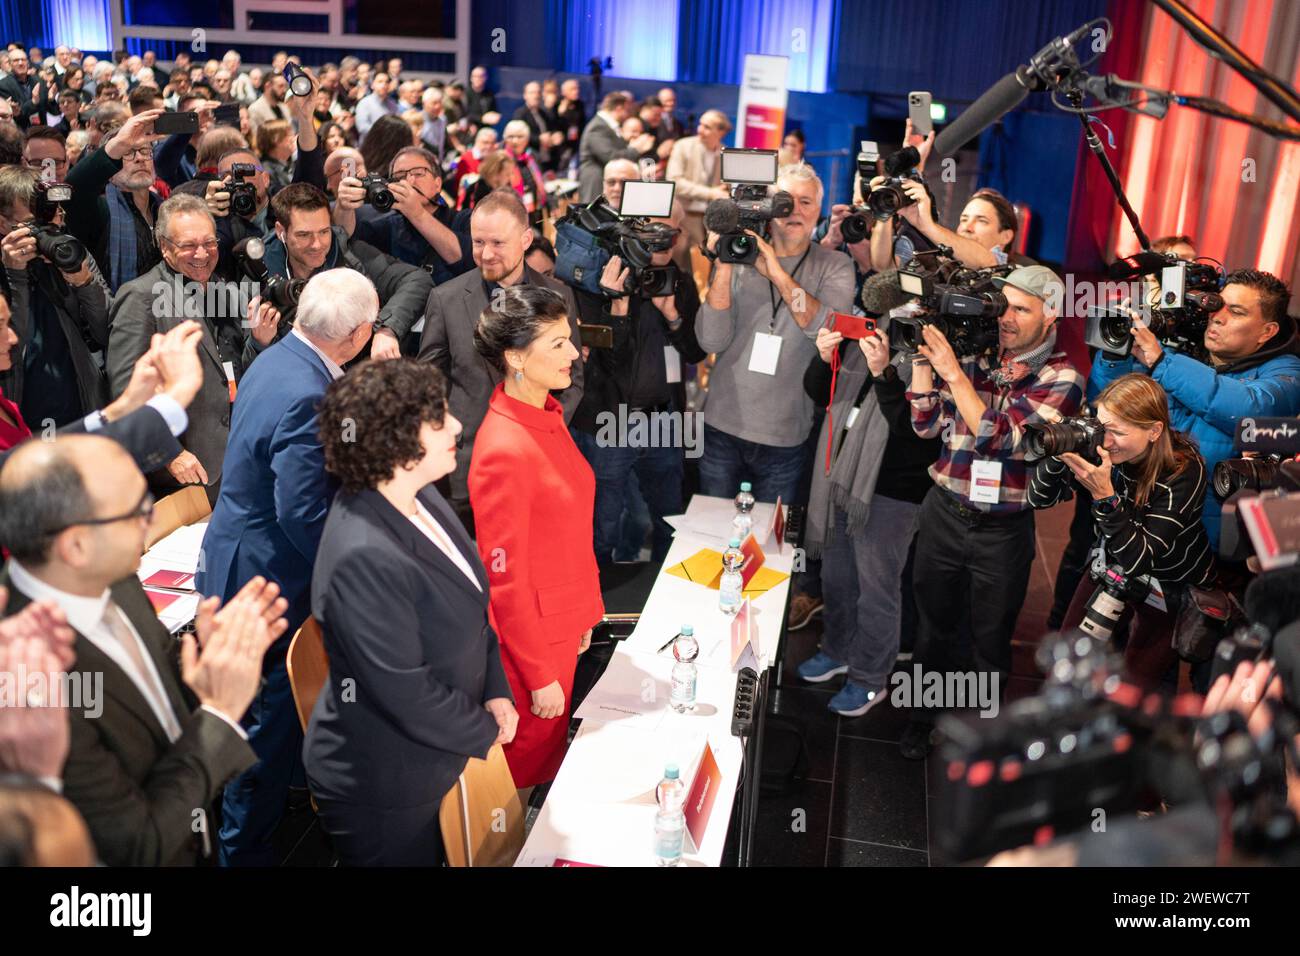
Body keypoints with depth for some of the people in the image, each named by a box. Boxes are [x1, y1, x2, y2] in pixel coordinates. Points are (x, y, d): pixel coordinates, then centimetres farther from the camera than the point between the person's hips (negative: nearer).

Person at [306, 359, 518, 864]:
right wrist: (487, 730, -12)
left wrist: (496, 691, -1)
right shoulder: (364, 560, -33)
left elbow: (471, 605, 9)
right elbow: (409, 697, -28)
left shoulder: (422, 497, -4)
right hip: (380, 791, -8)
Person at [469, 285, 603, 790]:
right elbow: (505, 578, -21)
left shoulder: (548, 416, 1)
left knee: (550, 757, 24)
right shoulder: (505, 450, -27)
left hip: (561, 626, 8)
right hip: (531, 639, -8)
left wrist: (585, 612, 16)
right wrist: (540, 675, -15)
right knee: (529, 767, 13)